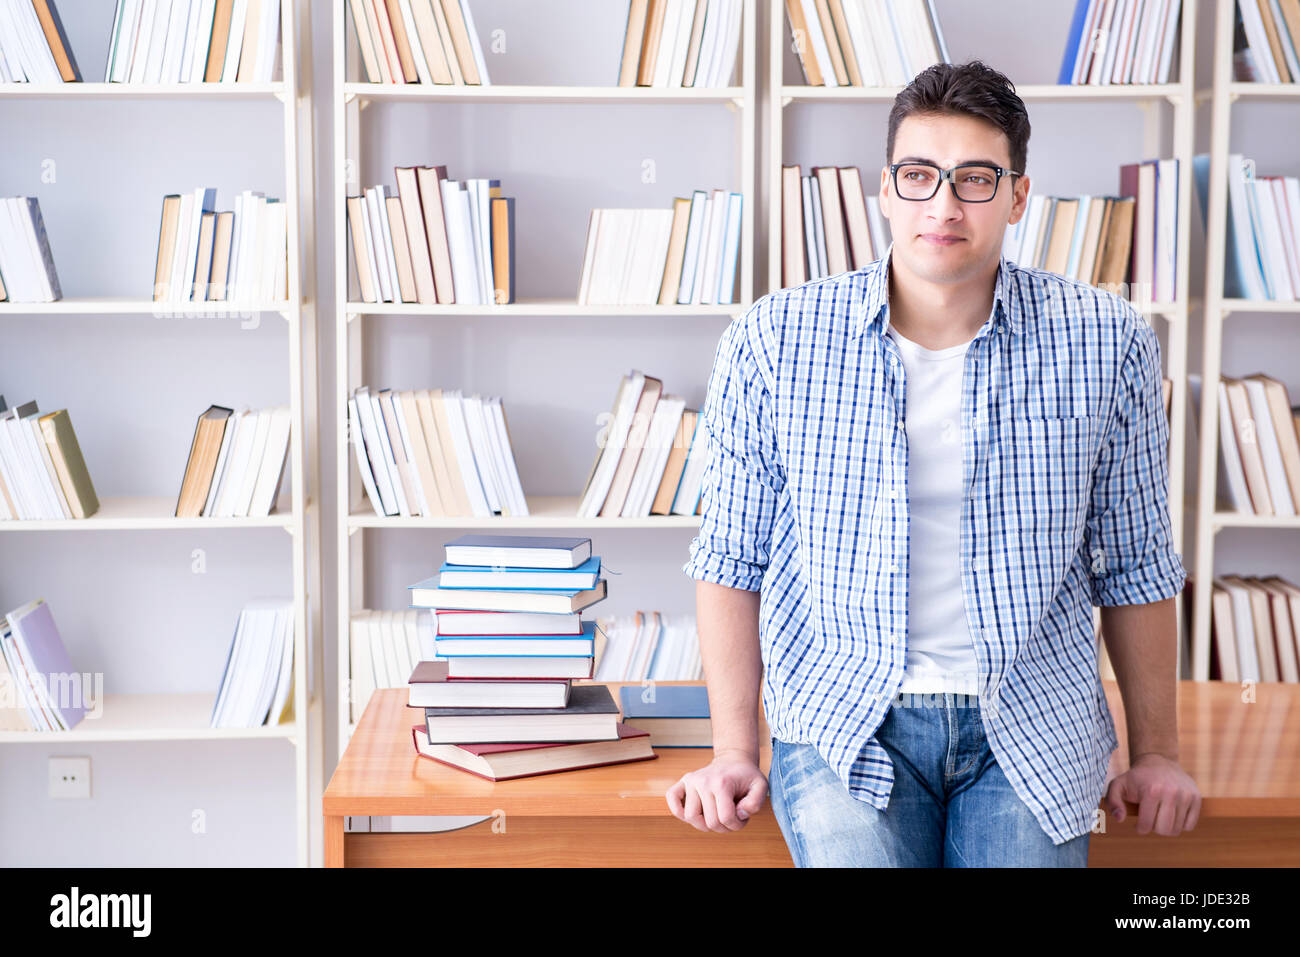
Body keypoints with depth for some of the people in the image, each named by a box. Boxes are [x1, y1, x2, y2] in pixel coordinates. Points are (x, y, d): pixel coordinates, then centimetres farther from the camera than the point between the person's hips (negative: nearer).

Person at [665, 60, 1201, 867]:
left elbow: (1133, 563, 9)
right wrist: (736, 752, 1)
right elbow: (734, 556, 4)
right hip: (844, 718, -1)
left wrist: (1156, 752, 12)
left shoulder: (1106, 345, 0)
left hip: (1033, 729, 2)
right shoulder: (773, 343, -3)